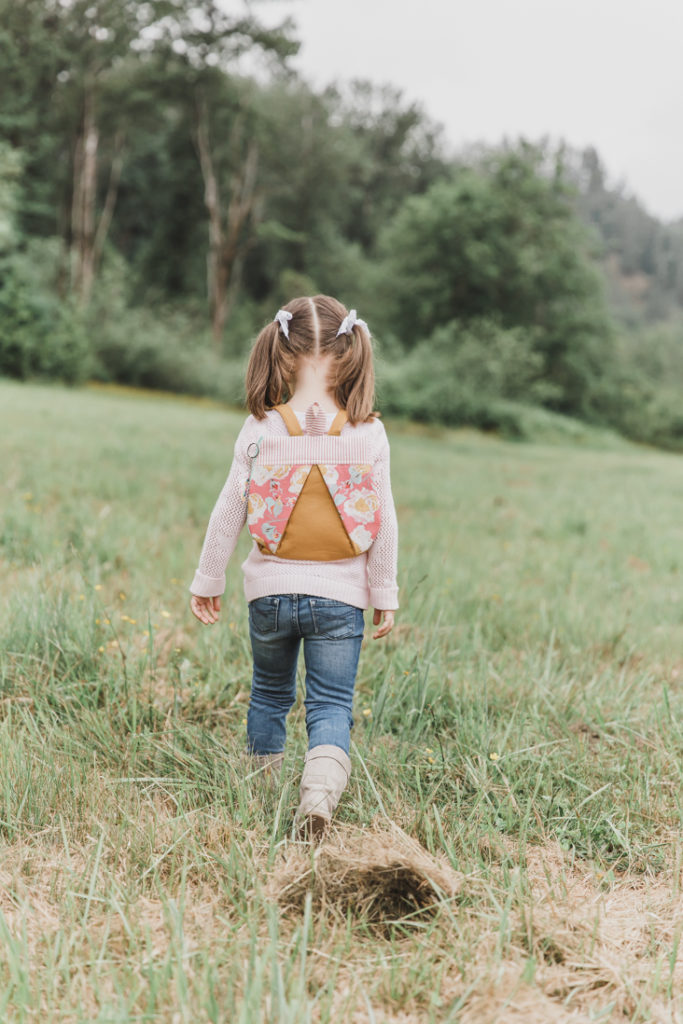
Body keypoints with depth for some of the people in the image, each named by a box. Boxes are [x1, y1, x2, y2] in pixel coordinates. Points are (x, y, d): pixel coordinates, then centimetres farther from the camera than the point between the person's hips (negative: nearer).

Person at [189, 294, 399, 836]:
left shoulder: (262, 429, -7)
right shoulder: (368, 432, -8)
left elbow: (229, 511, -2)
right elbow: (384, 522, -3)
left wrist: (208, 580, 9)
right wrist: (385, 594, 7)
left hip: (271, 588, 2)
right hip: (340, 595, -1)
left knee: (270, 692, 22)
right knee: (332, 702, 5)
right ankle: (323, 782, -18)